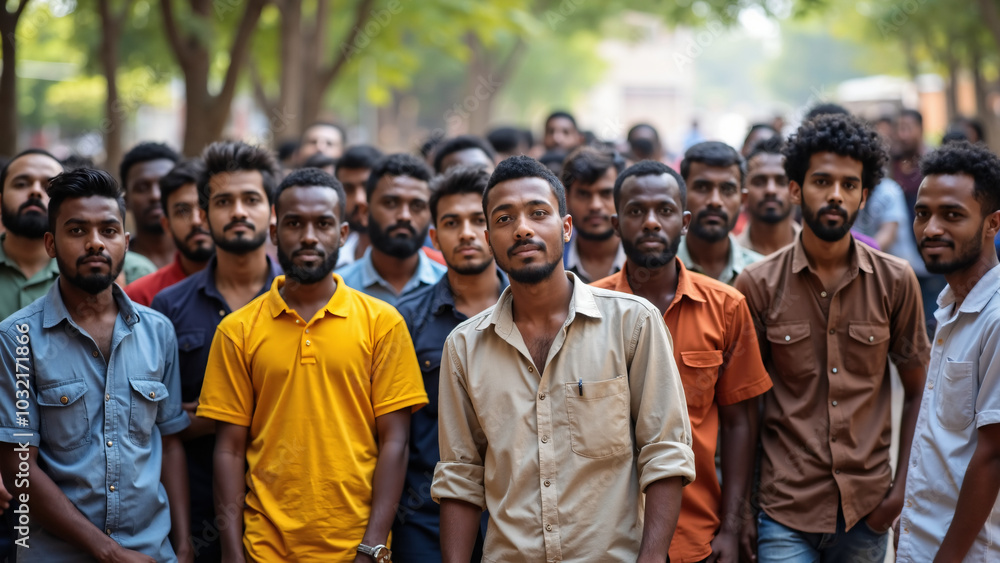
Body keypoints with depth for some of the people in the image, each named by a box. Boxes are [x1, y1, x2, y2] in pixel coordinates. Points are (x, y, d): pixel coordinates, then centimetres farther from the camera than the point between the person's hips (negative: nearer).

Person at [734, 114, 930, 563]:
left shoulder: (896, 282, 2)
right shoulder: (758, 285, -2)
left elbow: (917, 391, 8)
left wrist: (903, 487, 0)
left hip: (868, 509, 2)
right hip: (786, 512, -1)